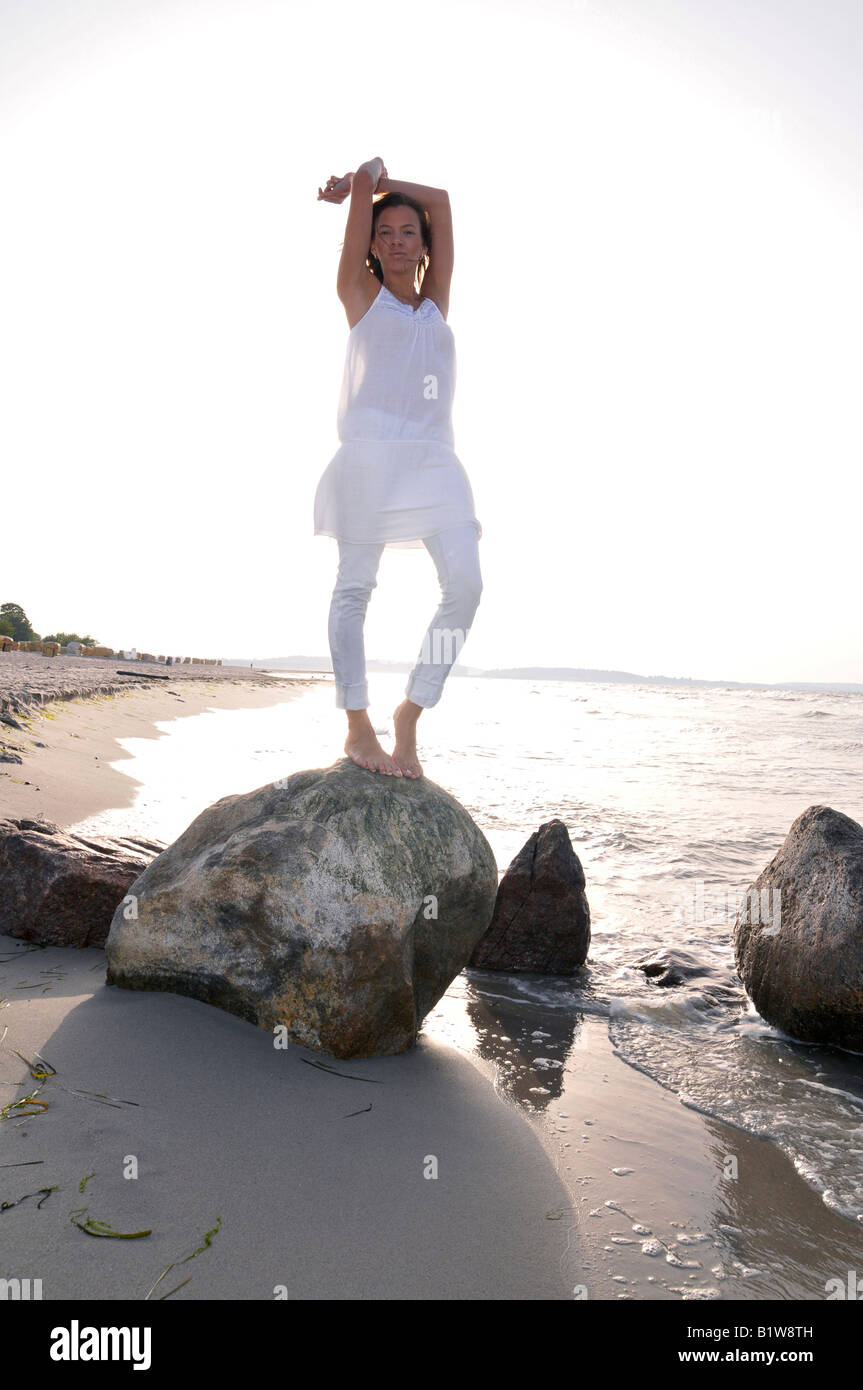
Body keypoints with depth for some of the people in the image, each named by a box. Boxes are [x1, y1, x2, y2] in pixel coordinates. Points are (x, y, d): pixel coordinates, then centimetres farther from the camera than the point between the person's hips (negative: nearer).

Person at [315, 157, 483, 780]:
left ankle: (411, 713, -1)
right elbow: (364, 180, 13)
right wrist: (363, 183, 33)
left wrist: (380, 184, 33)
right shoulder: (360, 295, 14)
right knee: (356, 586, -5)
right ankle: (359, 727, 1)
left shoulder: (436, 301, 24)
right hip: (371, 453, -4)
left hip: (435, 457, 4)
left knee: (465, 583, -12)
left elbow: (441, 200, 26)